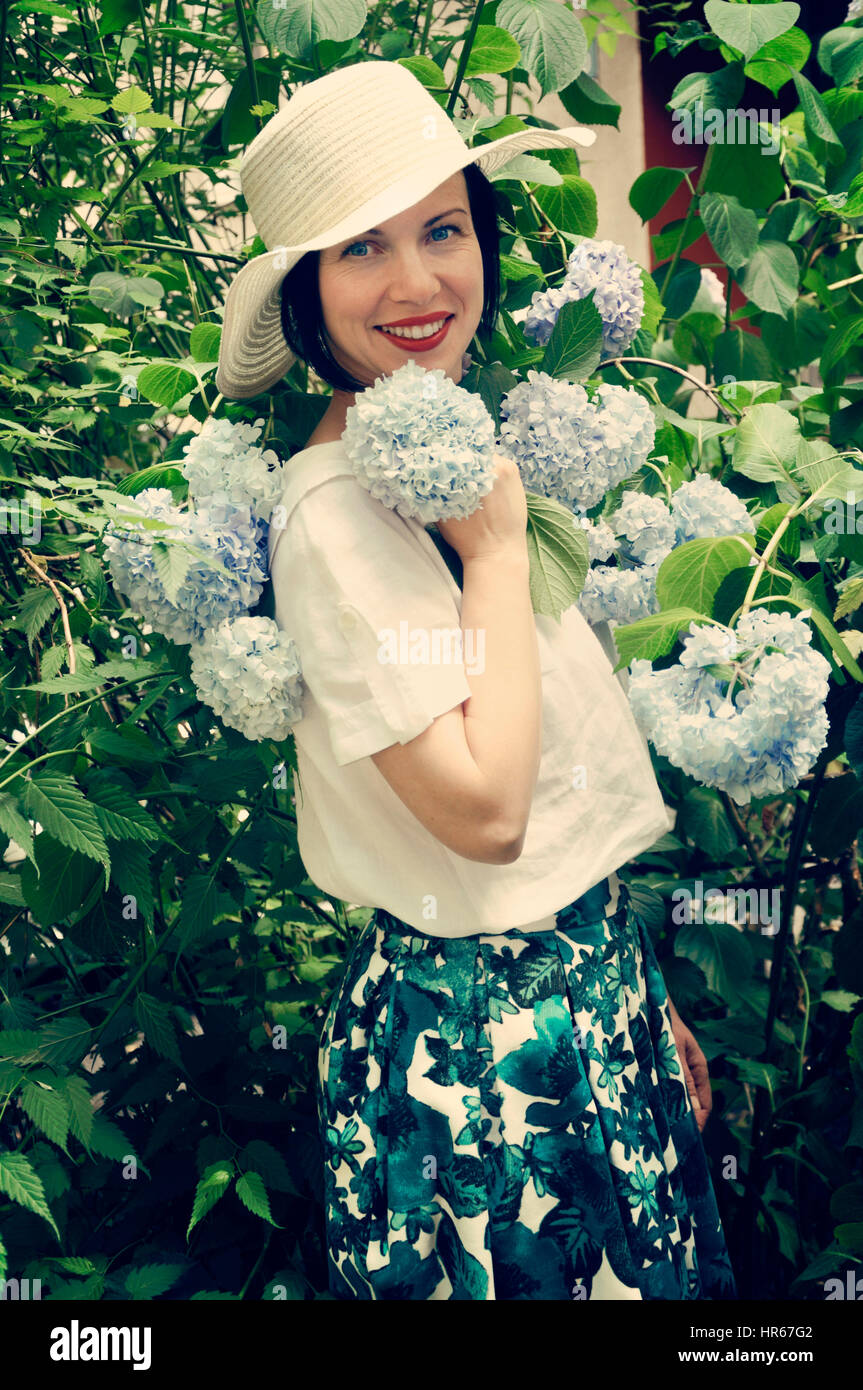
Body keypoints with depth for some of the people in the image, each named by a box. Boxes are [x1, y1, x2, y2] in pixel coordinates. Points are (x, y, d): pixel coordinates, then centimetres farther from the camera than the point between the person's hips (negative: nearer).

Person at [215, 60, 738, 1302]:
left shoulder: (464, 450, 6)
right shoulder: (335, 511, -21)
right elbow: (484, 807, -27)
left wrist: (638, 996, 14)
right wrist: (498, 547, -20)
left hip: (594, 985, 8)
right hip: (479, 1027, -8)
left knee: (655, 1270, 21)